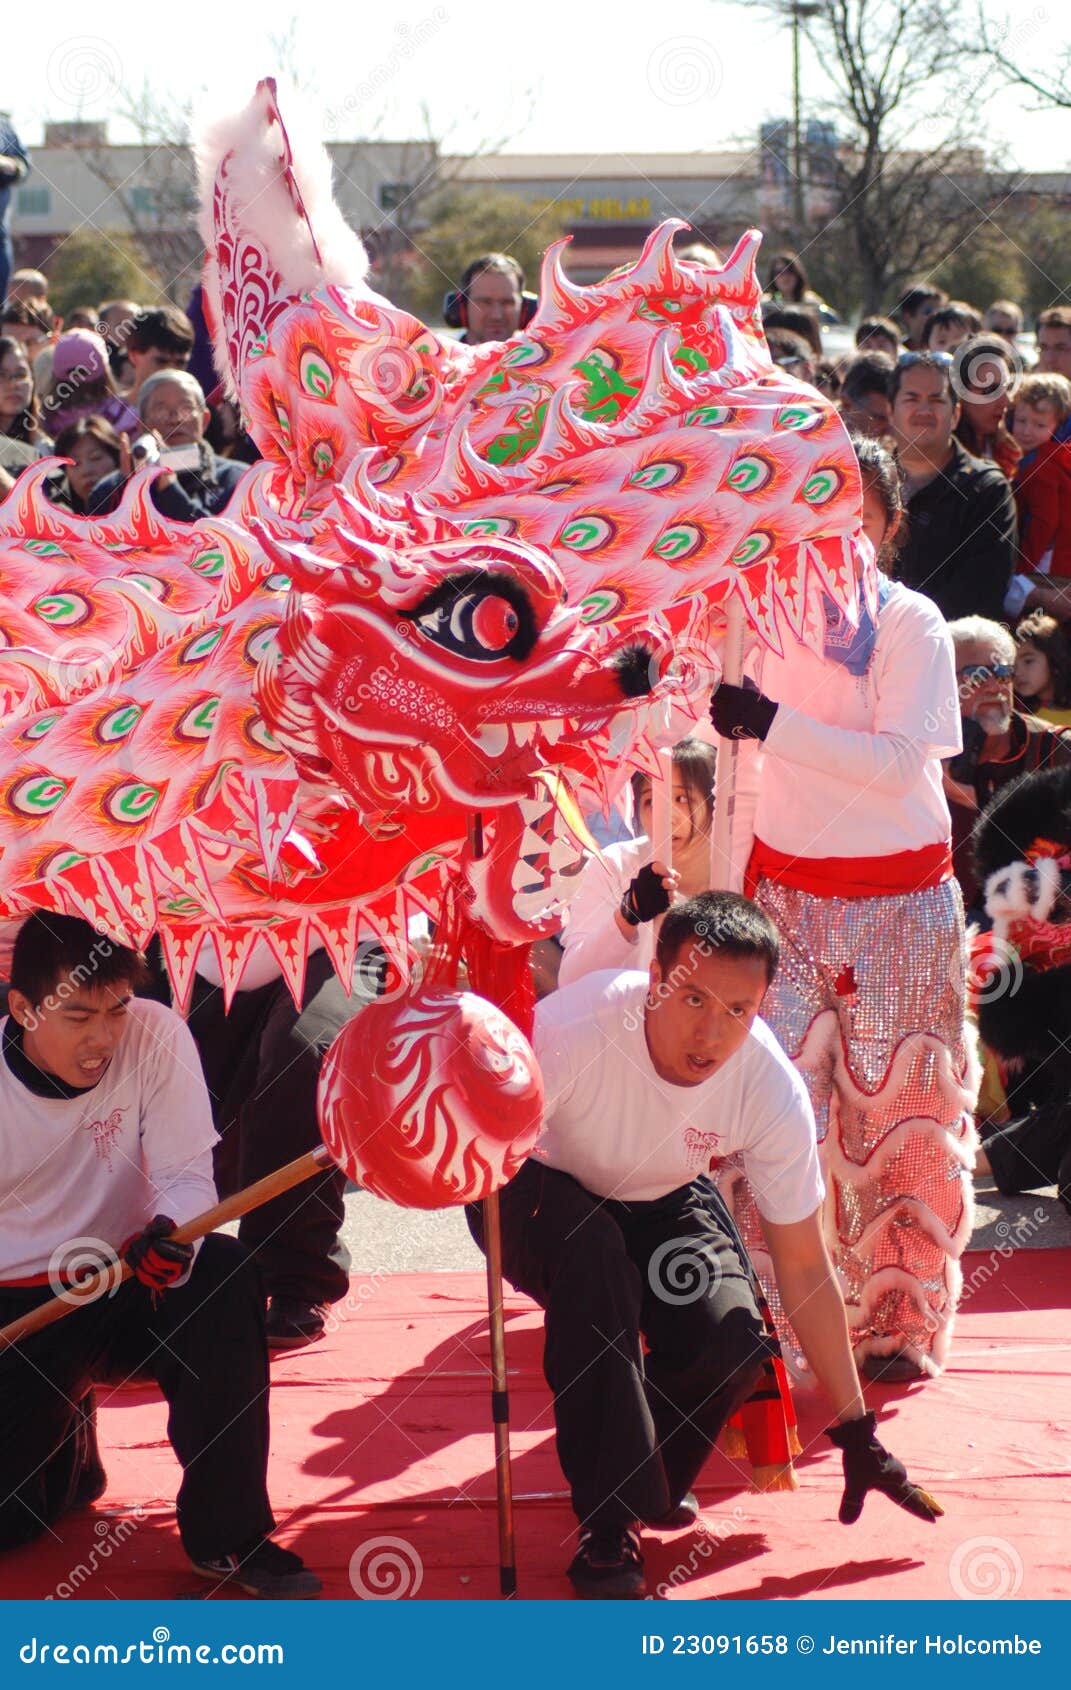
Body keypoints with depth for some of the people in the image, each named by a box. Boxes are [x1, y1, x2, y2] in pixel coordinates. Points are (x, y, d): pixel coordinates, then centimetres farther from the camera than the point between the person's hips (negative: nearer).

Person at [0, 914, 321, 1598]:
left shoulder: (156, 1036, -13)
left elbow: (189, 1176, -15)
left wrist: (172, 1234, -39)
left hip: (130, 1284, 1)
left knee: (226, 1274, -33)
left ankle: (228, 1531, -22)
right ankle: (67, 1441, 25)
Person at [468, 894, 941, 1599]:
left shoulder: (774, 1090, -25)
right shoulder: (573, 1028, -36)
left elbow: (804, 1265, -15)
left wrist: (858, 1434, -10)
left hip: (661, 1203, 2)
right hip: (544, 1194, -2)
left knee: (730, 1338, -25)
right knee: (591, 1253, -36)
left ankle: (653, 1473, 11)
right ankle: (608, 1521, -26)